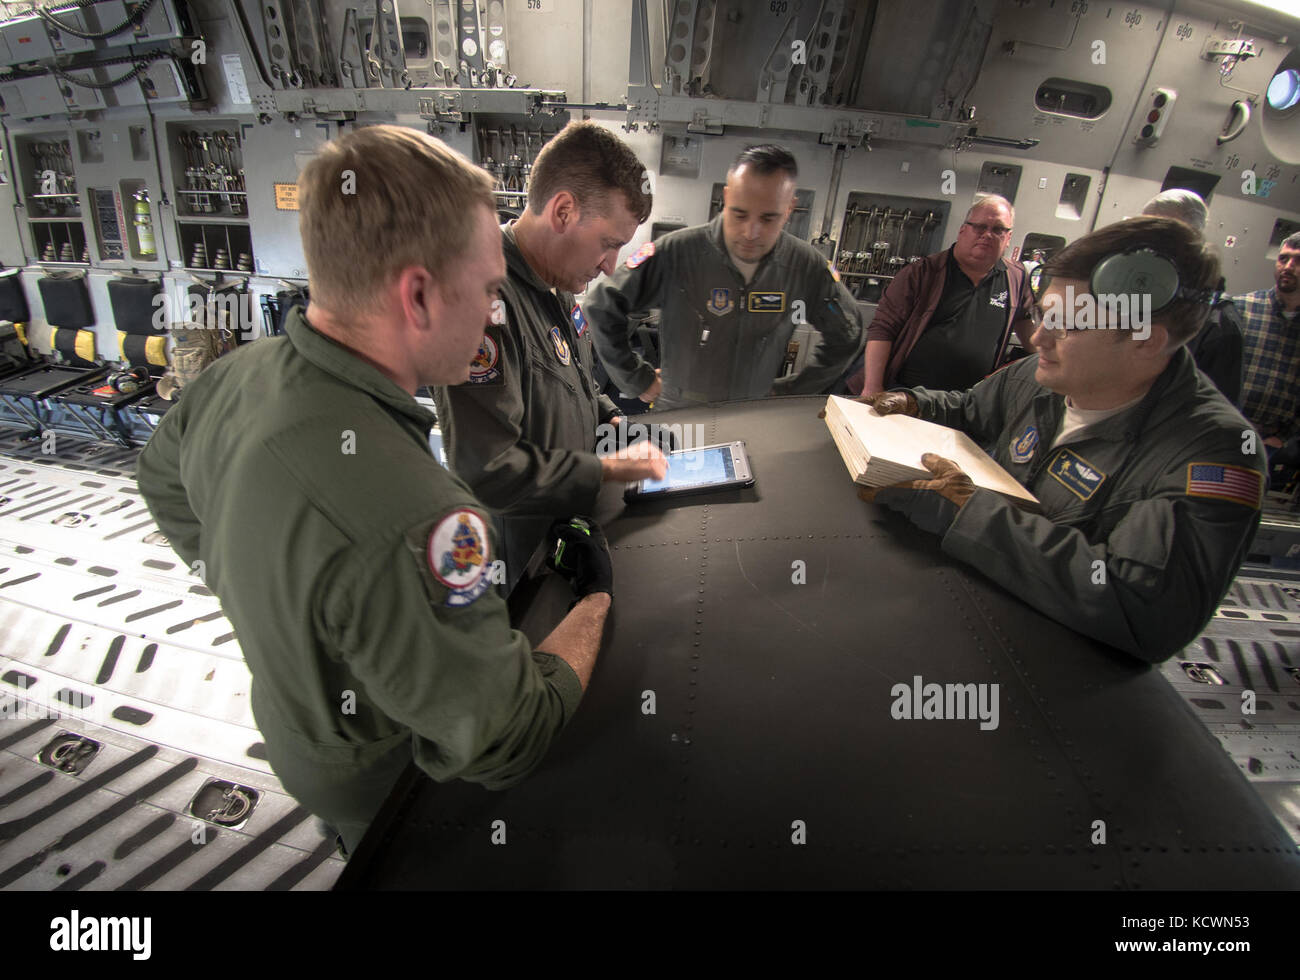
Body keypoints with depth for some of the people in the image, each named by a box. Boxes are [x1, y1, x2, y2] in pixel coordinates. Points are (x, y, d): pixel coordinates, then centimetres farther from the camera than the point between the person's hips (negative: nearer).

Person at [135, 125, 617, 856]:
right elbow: (507, 749, -33)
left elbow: (163, 477, 6)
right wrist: (596, 600, -20)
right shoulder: (410, 522, -45)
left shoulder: (237, 373, -17)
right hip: (382, 786, -5)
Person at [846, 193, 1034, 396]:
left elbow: (1023, 315, 33)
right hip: (901, 395, -3)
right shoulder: (923, 272, -2)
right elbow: (882, 328, -9)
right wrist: (872, 389, -18)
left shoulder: (1017, 280, 11)